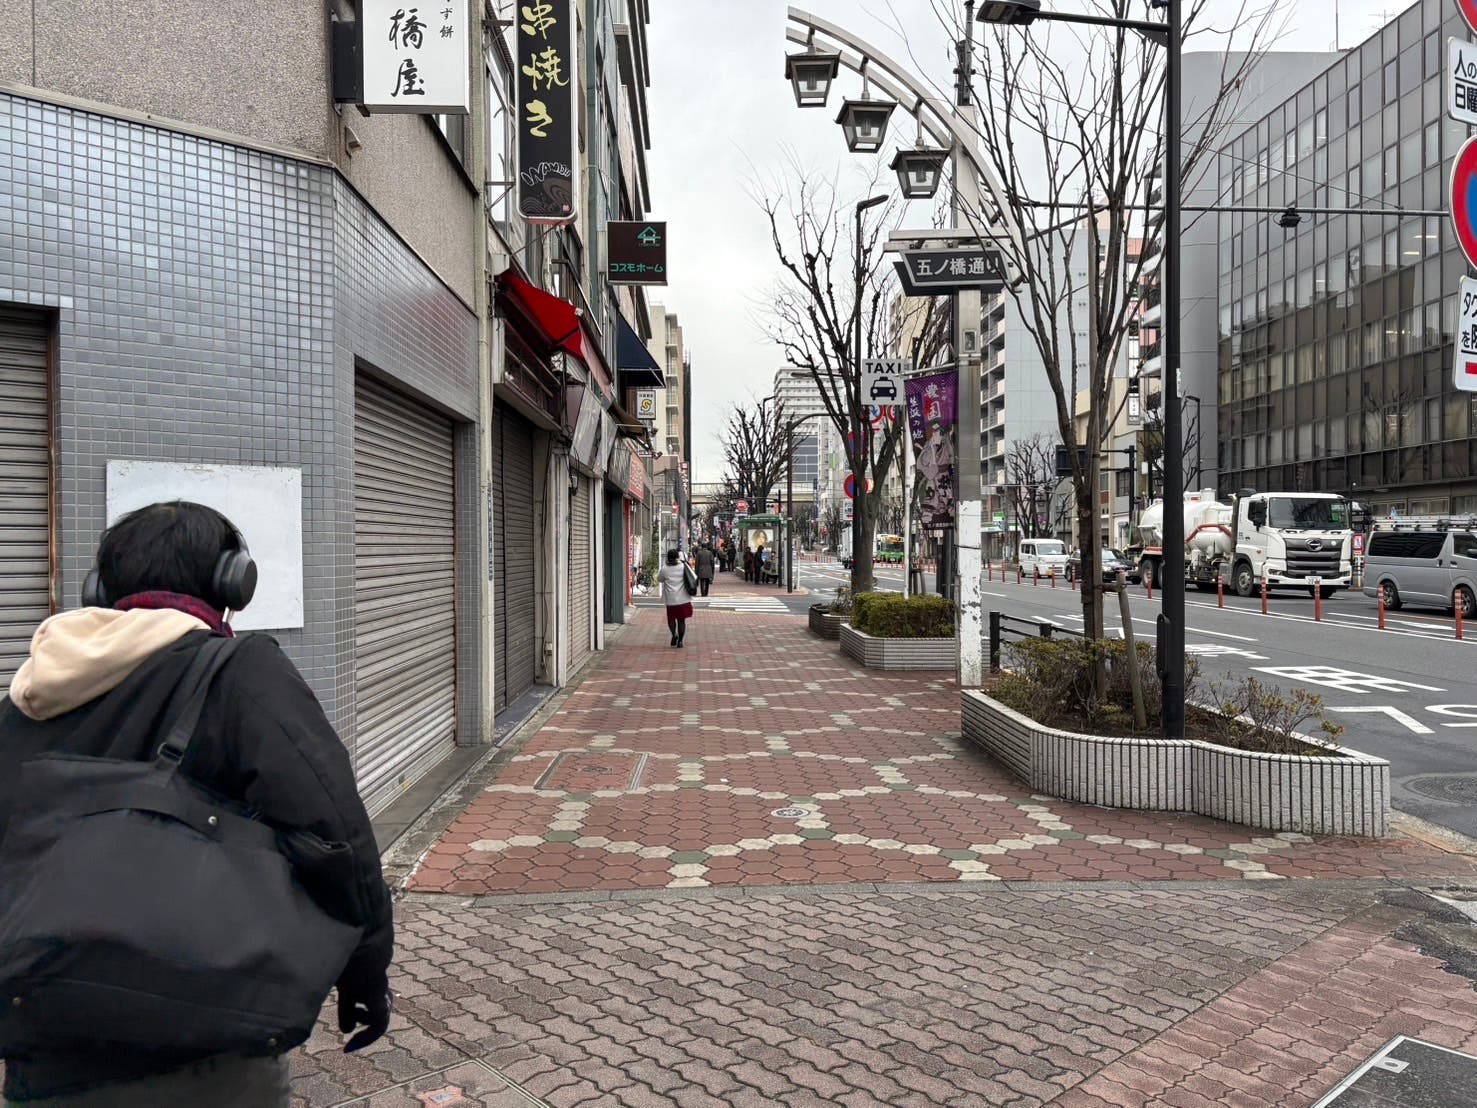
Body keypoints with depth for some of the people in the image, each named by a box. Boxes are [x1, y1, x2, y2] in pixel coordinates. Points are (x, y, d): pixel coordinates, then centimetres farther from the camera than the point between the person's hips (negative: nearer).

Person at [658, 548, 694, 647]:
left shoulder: (664, 569, -7)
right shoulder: (683, 567, -4)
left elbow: (659, 579, 10)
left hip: (671, 600, -1)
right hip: (683, 599, 1)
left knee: (671, 618, 16)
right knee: (681, 620, 8)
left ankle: (674, 634, -5)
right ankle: (680, 640, 7)